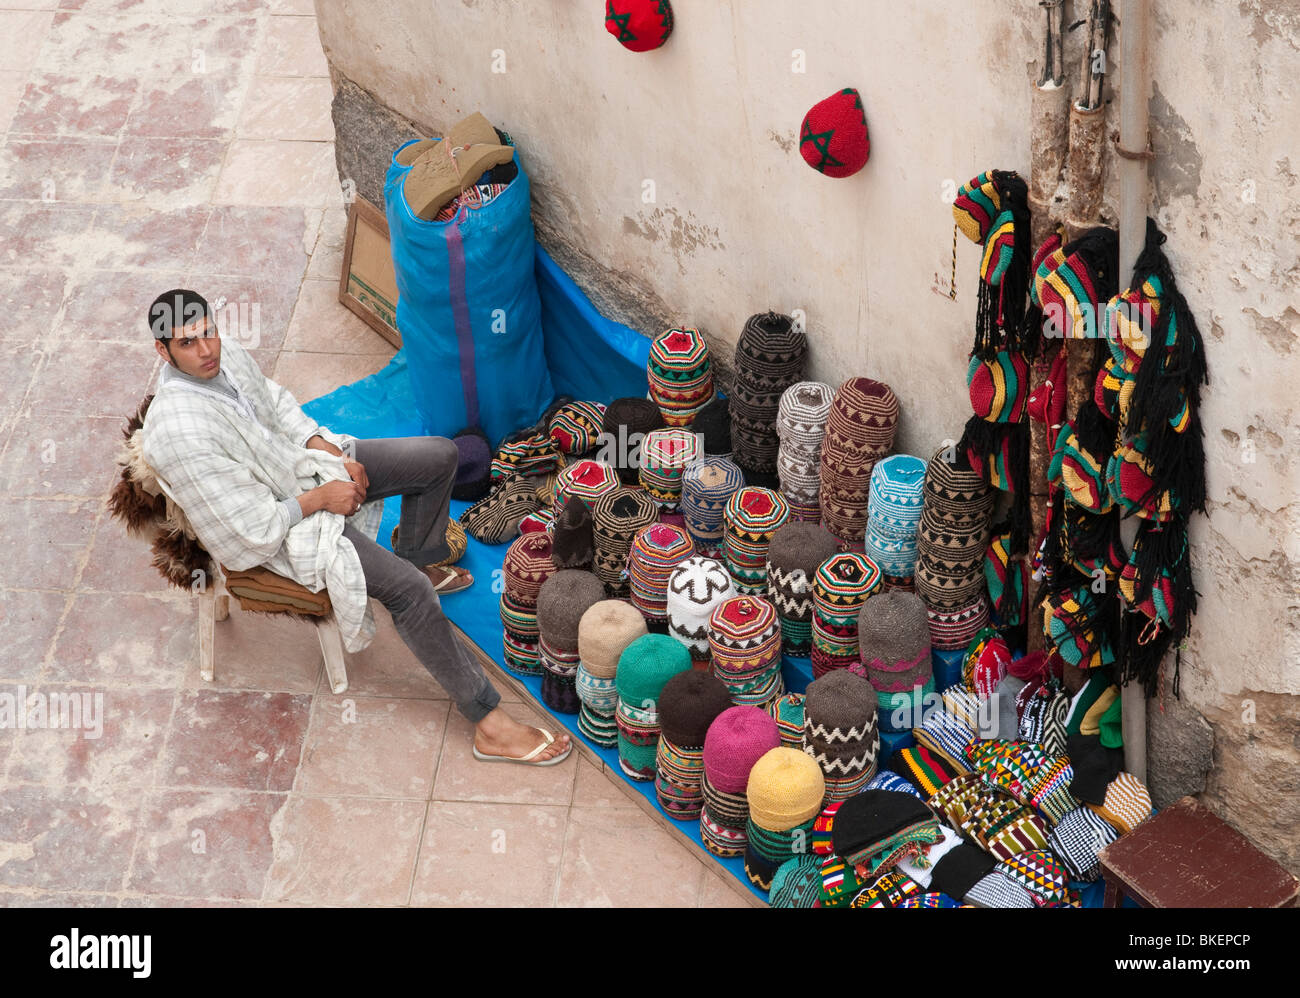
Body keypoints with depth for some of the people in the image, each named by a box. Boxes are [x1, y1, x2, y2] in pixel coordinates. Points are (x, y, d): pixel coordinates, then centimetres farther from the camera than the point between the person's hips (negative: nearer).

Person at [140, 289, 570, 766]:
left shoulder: (226, 354, -9)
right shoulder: (179, 434, -34)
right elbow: (252, 527, -29)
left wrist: (329, 451, -2)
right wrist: (320, 499, -19)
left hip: (301, 460, 9)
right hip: (283, 527, -9)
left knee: (440, 456, 9)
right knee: (409, 591, -21)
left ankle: (416, 560, 34)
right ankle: (489, 724, -16)